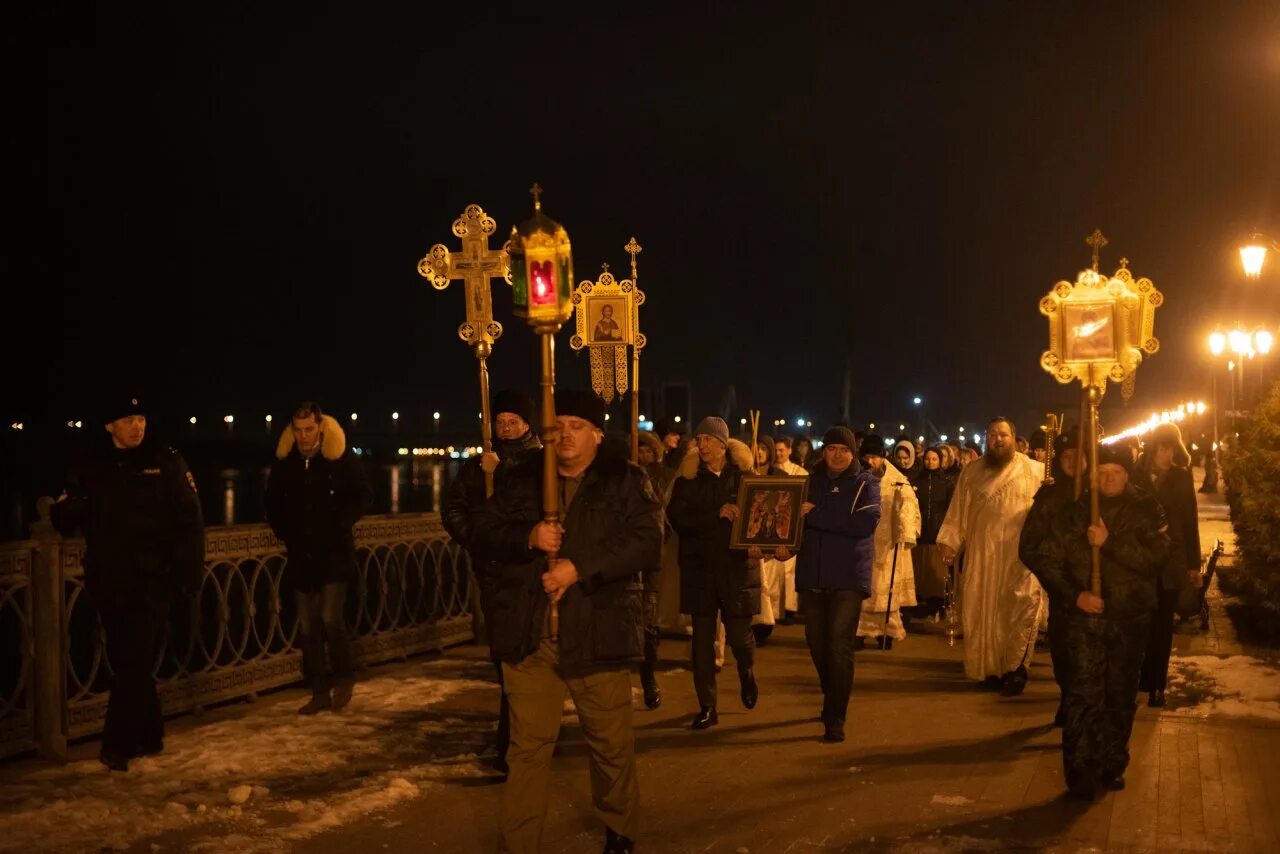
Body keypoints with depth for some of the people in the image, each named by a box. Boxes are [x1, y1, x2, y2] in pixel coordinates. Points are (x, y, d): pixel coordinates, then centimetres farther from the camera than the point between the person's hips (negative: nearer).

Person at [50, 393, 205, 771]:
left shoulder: (166, 462, 0)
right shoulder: (94, 468, 10)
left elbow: (189, 522, -2)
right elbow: (67, 517, 12)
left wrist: (190, 571, -8)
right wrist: (64, 511, -11)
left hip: (151, 579, -4)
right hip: (108, 581, 4)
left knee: (136, 661, -8)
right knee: (124, 661, 9)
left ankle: (119, 743, -6)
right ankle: (149, 735, 21)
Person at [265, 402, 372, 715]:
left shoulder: (342, 458, -7)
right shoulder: (284, 462, 3)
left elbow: (362, 497, -1)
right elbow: (273, 501, 18)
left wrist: (339, 525, -11)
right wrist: (283, 531, 7)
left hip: (335, 554, -4)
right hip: (301, 556, 4)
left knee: (330, 618, -12)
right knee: (308, 626, 7)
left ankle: (344, 677, 11)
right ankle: (320, 692, 17)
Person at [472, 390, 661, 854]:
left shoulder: (626, 481, 1)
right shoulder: (522, 477, 10)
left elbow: (648, 544, -10)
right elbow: (484, 531, 8)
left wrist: (580, 567, -19)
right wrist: (528, 537, -13)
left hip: (597, 634, -2)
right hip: (529, 634, 2)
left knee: (612, 743, 11)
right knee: (528, 746, 4)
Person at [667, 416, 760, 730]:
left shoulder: (744, 475, 1)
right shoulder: (688, 477, 3)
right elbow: (677, 518, -8)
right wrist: (716, 515, -20)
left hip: (738, 566, -1)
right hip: (699, 567, 1)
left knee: (739, 635, 1)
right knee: (702, 638, 2)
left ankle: (747, 676, 36)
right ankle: (707, 707, 13)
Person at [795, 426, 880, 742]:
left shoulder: (866, 483, 2)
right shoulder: (810, 482, 12)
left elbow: (866, 522, -15)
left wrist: (815, 515, -17)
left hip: (849, 577, -4)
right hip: (812, 575, 4)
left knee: (840, 646, -10)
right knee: (817, 645, 11)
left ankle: (836, 719, -4)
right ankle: (832, 701, 33)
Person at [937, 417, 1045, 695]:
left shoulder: (1036, 471, 5)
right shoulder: (971, 473, 12)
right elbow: (958, 511, 10)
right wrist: (948, 541, -1)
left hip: (1021, 553, -2)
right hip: (982, 554, 2)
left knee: (1022, 609, -11)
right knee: (982, 611, 4)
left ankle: (1015, 668, -3)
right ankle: (989, 668, 16)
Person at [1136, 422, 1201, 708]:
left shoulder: (1181, 476, 3)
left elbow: (1190, 521, 4)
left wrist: (1194, 564, 2)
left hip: (1170, 561, 1)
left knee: (1162, 624, 7)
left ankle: (1155, 684, 15)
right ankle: (1132, 680, 14)